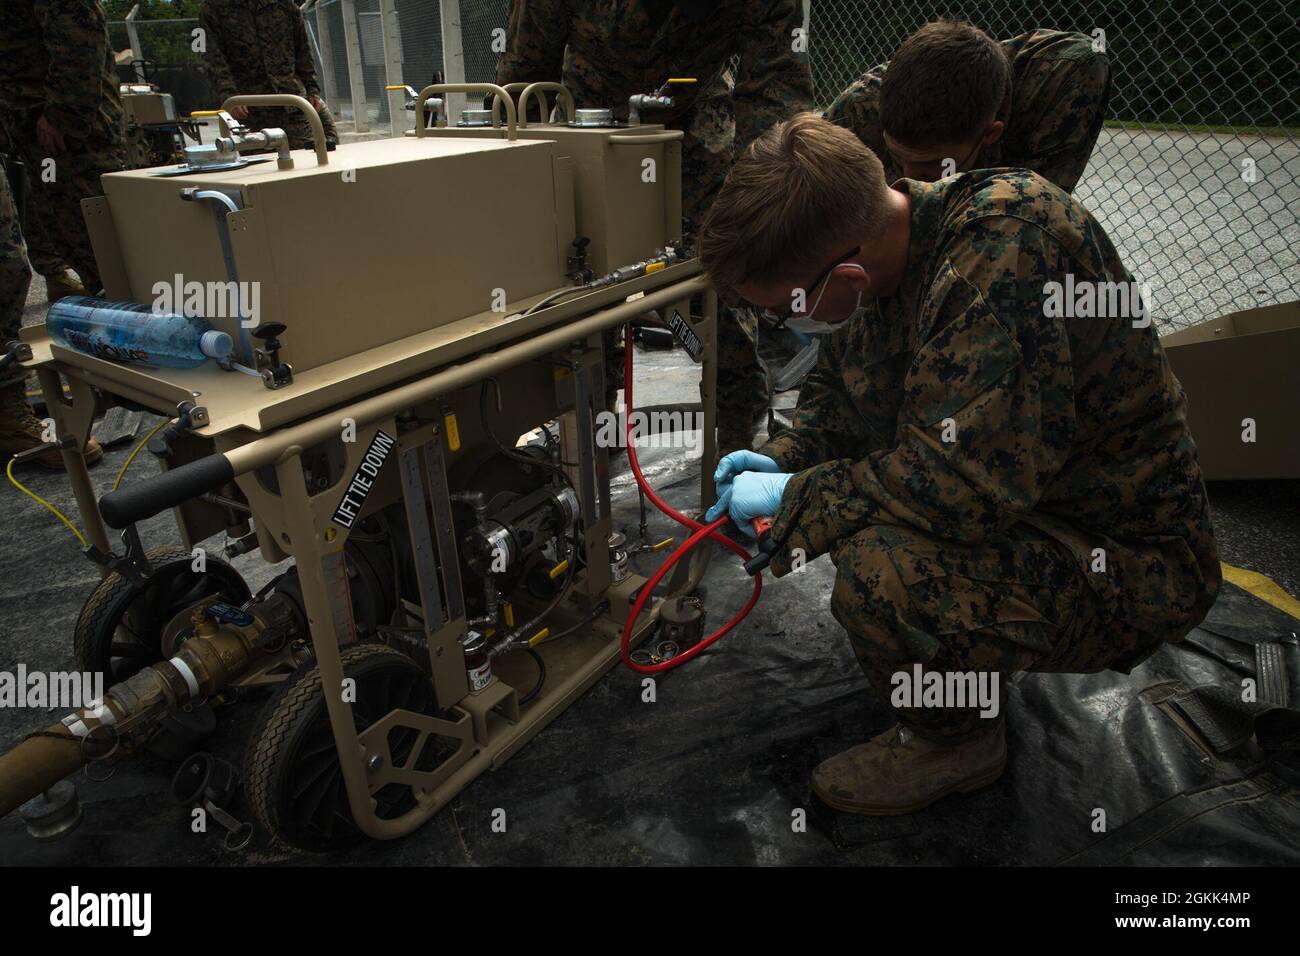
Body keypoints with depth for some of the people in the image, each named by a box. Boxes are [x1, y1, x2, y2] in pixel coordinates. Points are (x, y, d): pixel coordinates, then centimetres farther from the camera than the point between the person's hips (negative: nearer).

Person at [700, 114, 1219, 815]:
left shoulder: (1009, 246, -30)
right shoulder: (875, 243, -3)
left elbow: (962, 482, -35)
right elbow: (838, 389, 13)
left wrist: (795, 495, -23)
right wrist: (782, 461, -4)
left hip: (1124, 555, -9)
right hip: (1006, 492, 9)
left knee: (880, 569, -32)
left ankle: (956, 740, 3)